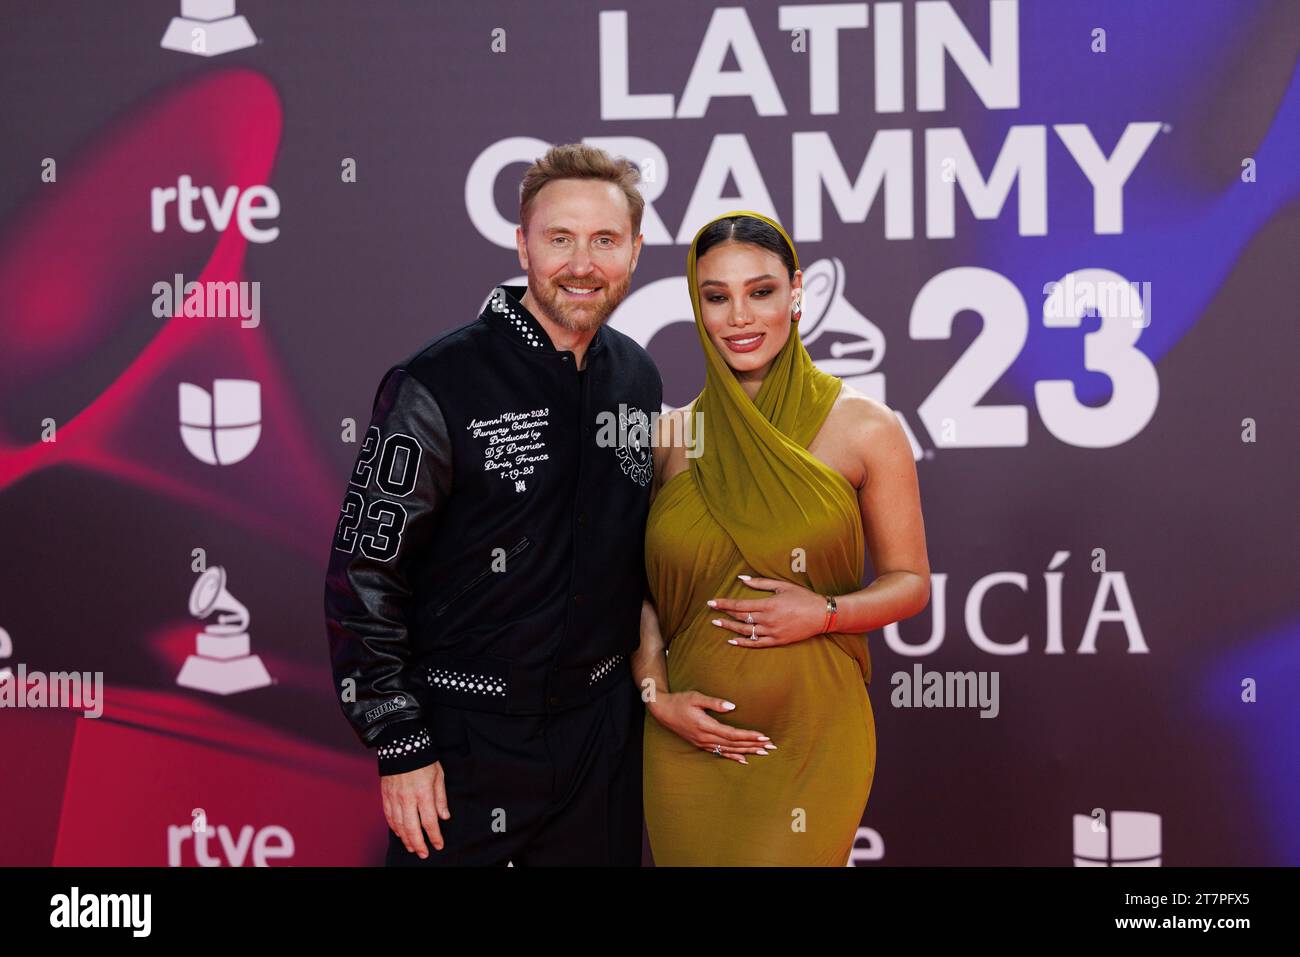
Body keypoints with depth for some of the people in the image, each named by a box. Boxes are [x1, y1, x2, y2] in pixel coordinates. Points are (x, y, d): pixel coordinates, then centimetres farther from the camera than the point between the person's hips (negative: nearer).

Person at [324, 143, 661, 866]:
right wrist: (400, 746, -14)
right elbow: (364, 576, -13)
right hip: (465, 739, -5)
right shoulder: (438, 386, -14)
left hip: (604, 728, 5)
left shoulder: (639, 378, 4)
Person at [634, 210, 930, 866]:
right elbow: (640, 590, 10)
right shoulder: (668, 438, 4)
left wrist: (826, 613, -14)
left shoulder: (865, 429, -2)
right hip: (689, 741, 2)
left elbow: (909, 582, 3)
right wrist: (656, 695, -4)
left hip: (811, 738, -2)